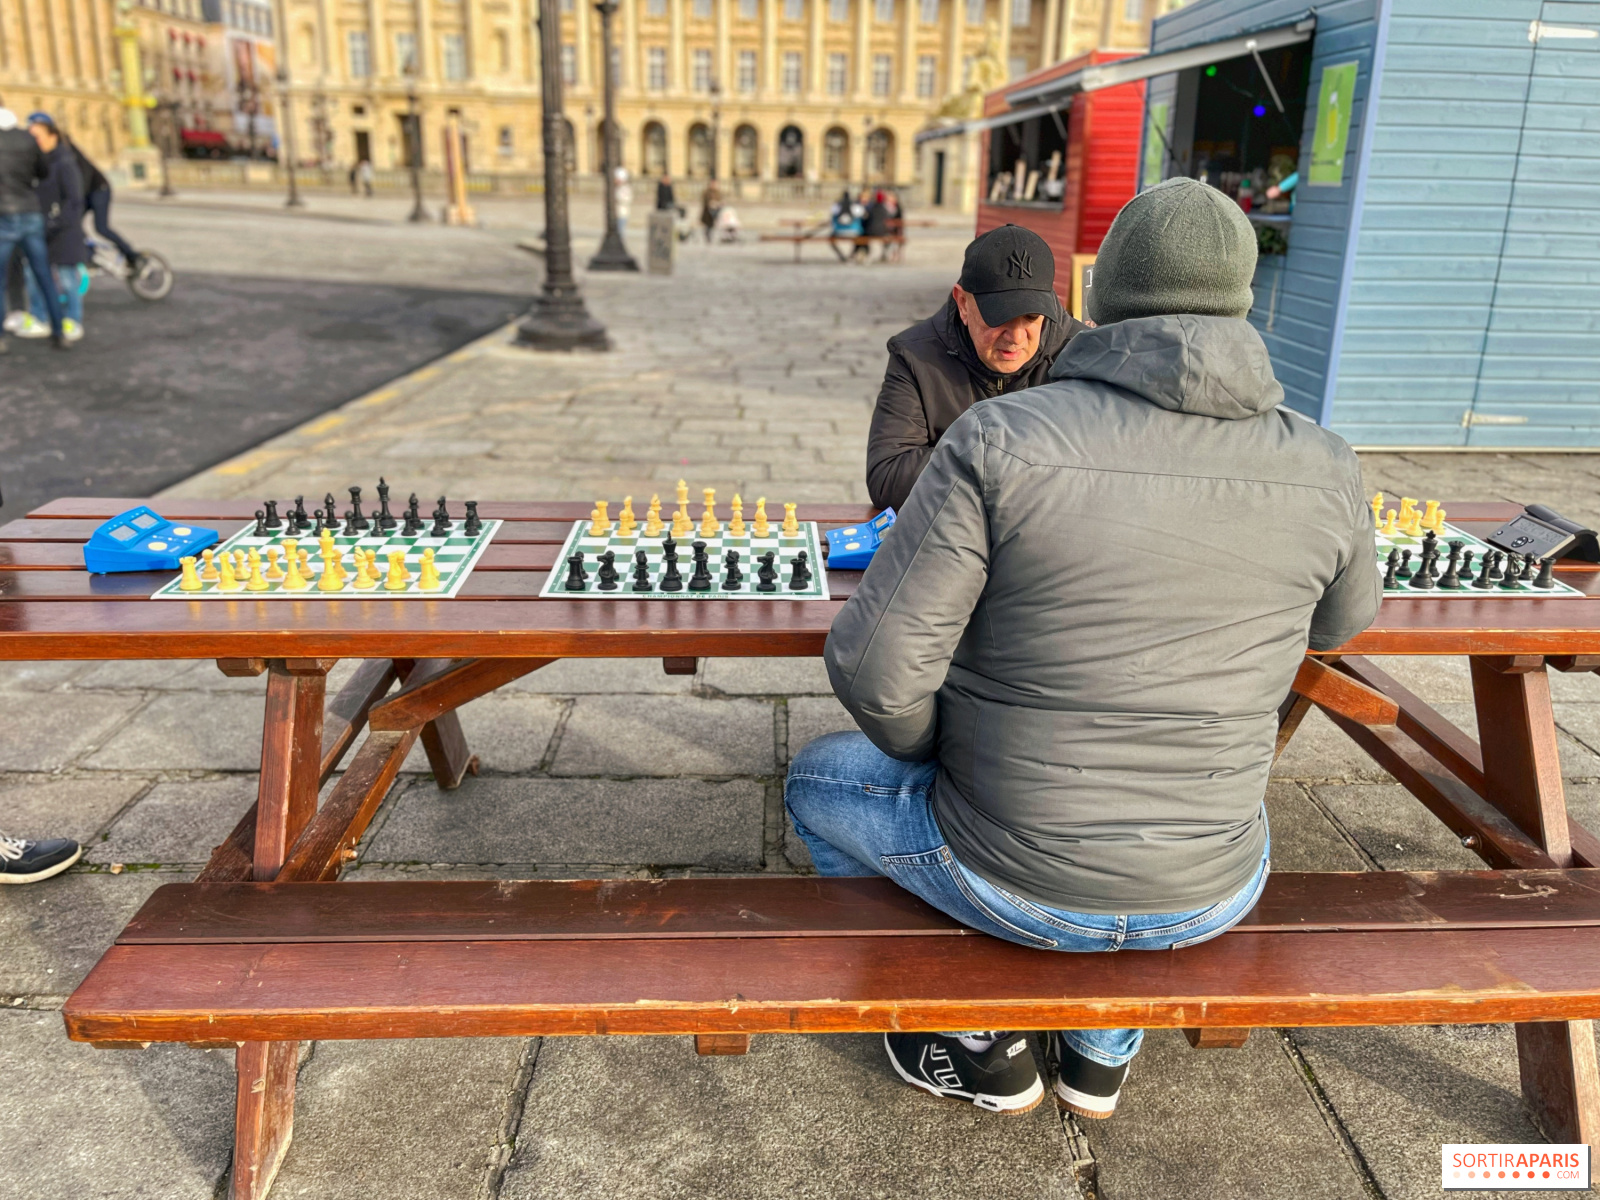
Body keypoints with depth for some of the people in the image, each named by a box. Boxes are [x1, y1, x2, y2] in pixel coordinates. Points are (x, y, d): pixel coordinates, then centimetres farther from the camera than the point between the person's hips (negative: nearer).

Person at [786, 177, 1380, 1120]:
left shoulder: (998, 440, -20)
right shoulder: (1325, 470, -8)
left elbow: (876, 668, -19)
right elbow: (1341, 622, 13)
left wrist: (941, 758, 2)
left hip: (1013, 881, -3)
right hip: (1210, 898, 4)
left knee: (819, 780, 25)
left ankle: (978, 1049, 29)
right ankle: (1104, 1054, 41)